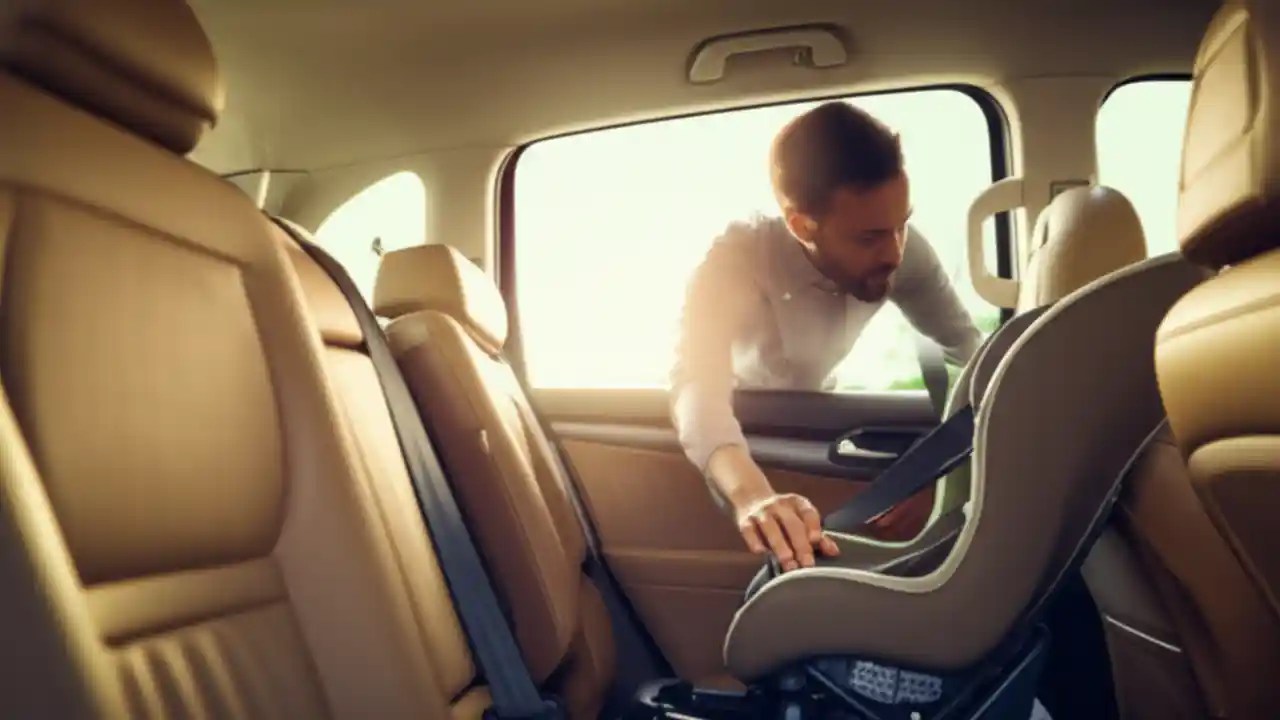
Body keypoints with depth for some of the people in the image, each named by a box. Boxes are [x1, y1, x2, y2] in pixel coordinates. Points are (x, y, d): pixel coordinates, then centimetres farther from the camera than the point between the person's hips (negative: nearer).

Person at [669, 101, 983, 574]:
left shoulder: (904, 250, -25)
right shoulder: (737, 259, -36)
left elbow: (965, 341, -12)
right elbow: (696, 382, -52)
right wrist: (751, 494, -69)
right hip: (734, 417, -3)